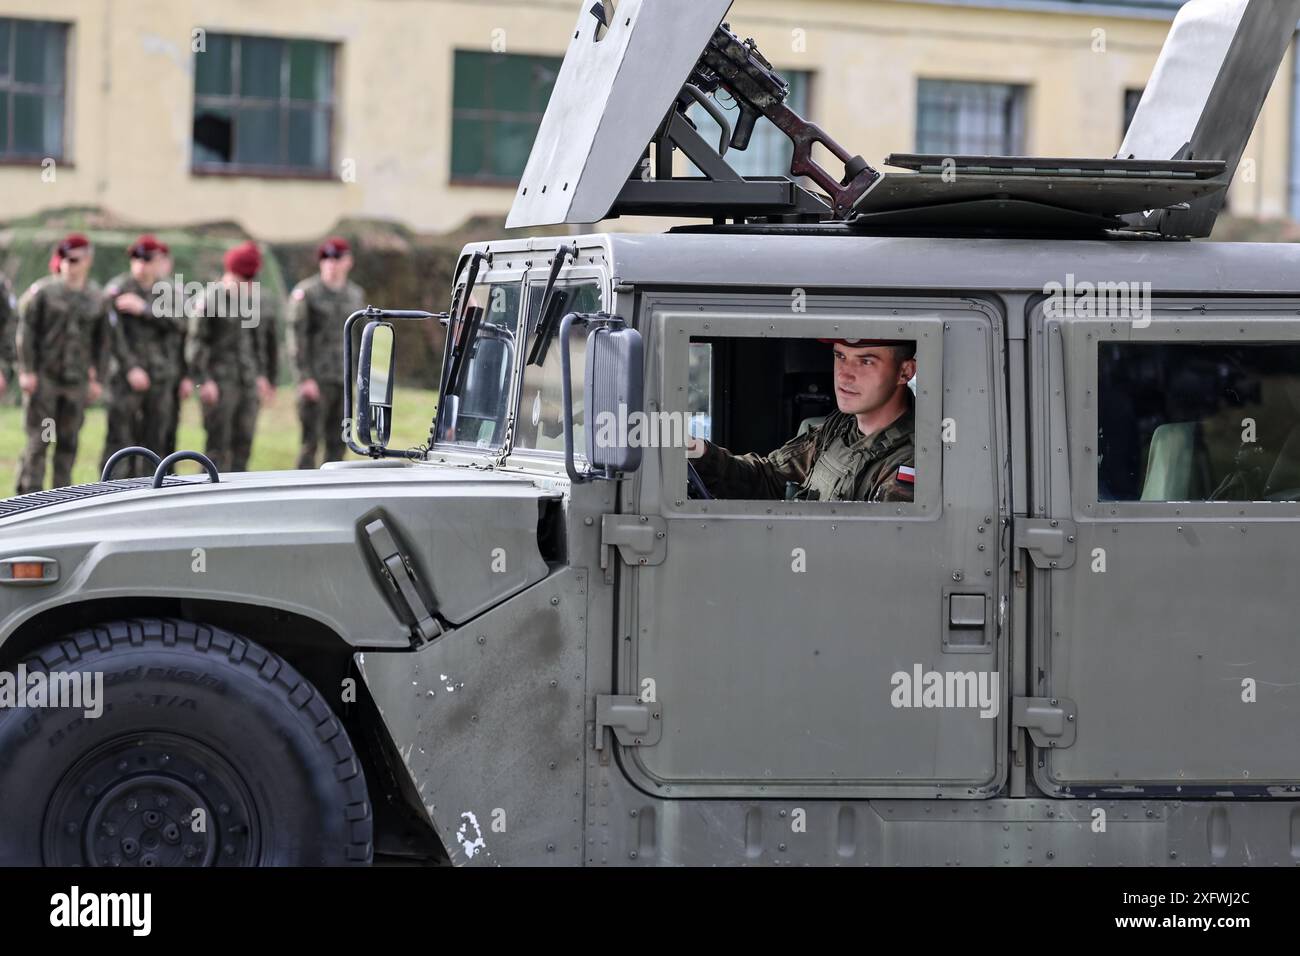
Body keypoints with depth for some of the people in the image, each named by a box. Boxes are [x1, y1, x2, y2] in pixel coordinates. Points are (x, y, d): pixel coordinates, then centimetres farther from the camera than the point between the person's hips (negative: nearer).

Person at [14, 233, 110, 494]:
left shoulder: (96, 297, 7)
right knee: (39, 439, -6)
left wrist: (96, 378, 10)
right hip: (43, 377, -3)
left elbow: (101, 341, 13)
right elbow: (26, 330, -3)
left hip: (77, 381, 3)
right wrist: (27, 370, -9)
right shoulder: (43, 291, -3)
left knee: (69, 442, 5)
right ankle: (29, 496, -4)